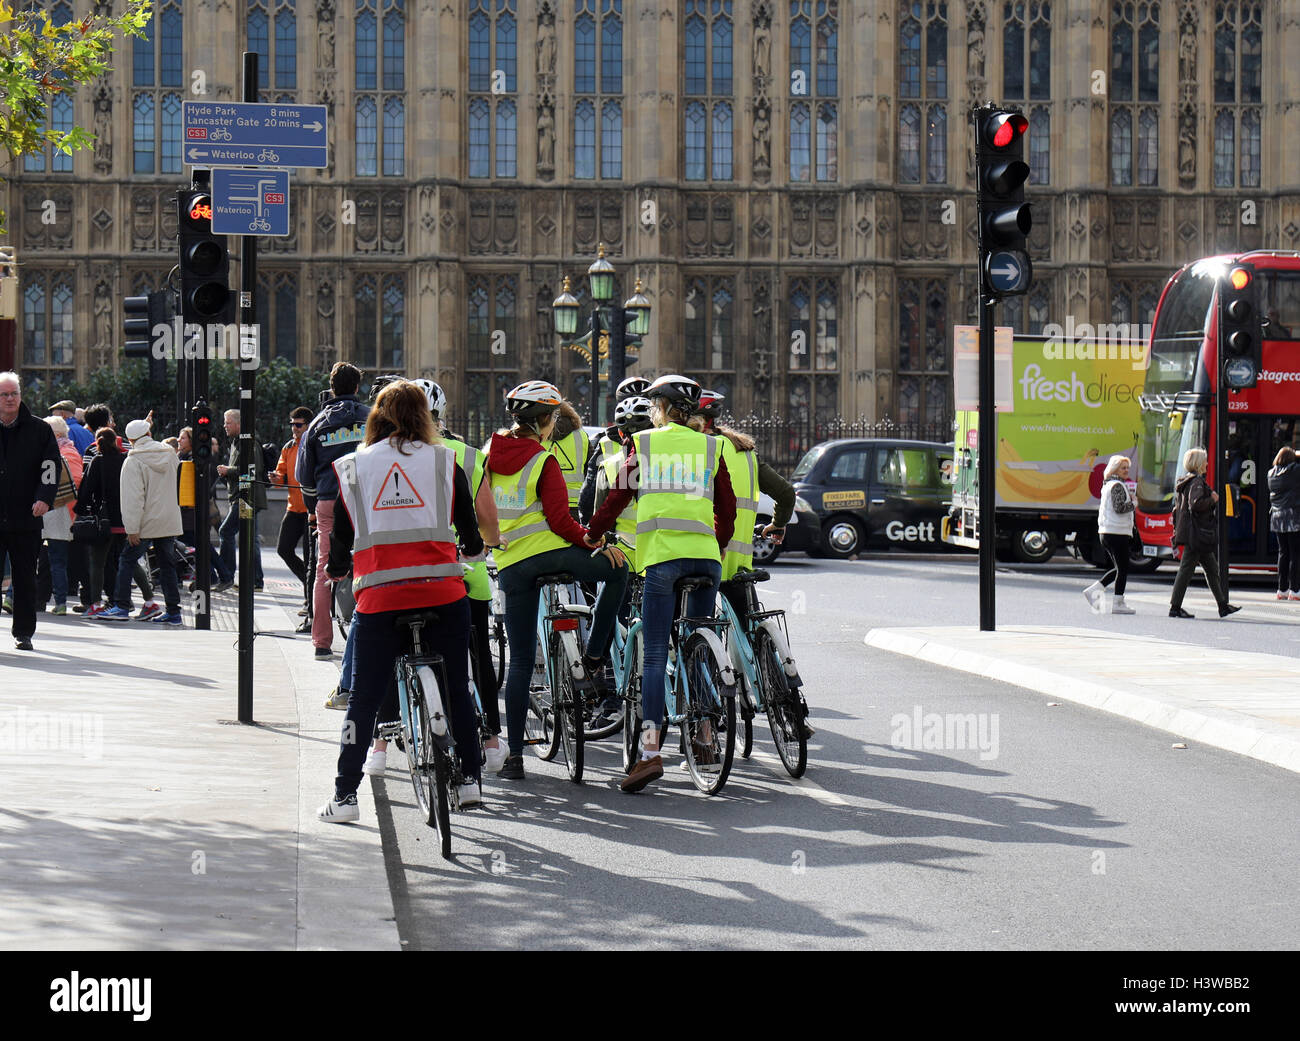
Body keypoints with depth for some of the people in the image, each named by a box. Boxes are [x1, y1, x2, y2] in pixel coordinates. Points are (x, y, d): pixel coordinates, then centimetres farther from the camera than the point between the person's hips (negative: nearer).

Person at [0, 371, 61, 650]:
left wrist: (44, 498, -14)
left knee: (25, 579, 5)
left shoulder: (39, 430, 5)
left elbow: (50, 467, 1)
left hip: (26, 517, 0)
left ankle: (23, 632, 13)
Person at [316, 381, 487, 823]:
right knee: (456, 687, 15)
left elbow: (341, 534, 13)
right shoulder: (445, 461, 8)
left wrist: (336, 568, 33)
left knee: (364, 698, 6)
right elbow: (468, 526, 15)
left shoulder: (351, 467, 10)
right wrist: (473, 547, 37)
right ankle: (469, 778, 20)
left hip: (378, 597, 0)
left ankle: (345, 795, 4)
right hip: (442, 590, 0)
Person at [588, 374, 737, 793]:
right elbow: (727, 507, 14)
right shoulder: (710, 447, 13)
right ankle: (705, 736, 20)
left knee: (655, 656, -5)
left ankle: (650, 752, -15)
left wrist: (592, 536, 18)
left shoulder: (643, 443, 7)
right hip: (706, 554, 3)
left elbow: (618, 495, 6)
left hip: (661, 554, -3)